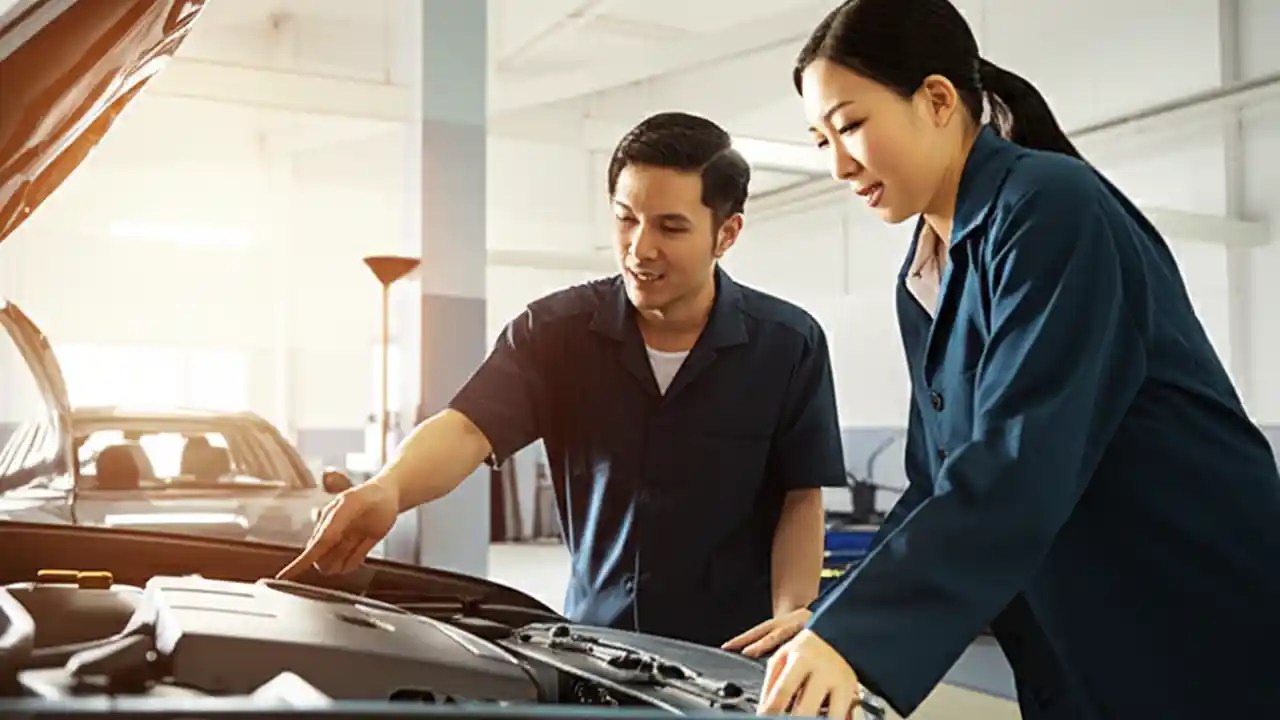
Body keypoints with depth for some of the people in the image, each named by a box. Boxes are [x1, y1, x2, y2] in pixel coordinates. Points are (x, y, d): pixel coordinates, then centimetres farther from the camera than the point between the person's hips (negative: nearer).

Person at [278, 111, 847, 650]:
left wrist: (791, 624, -16)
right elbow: (467, 429, -24)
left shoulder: (789, 344, -10)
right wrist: (387, 488, -45)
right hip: (593, 640, 1)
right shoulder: (555, 330, -10)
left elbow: (802, 498, -4)